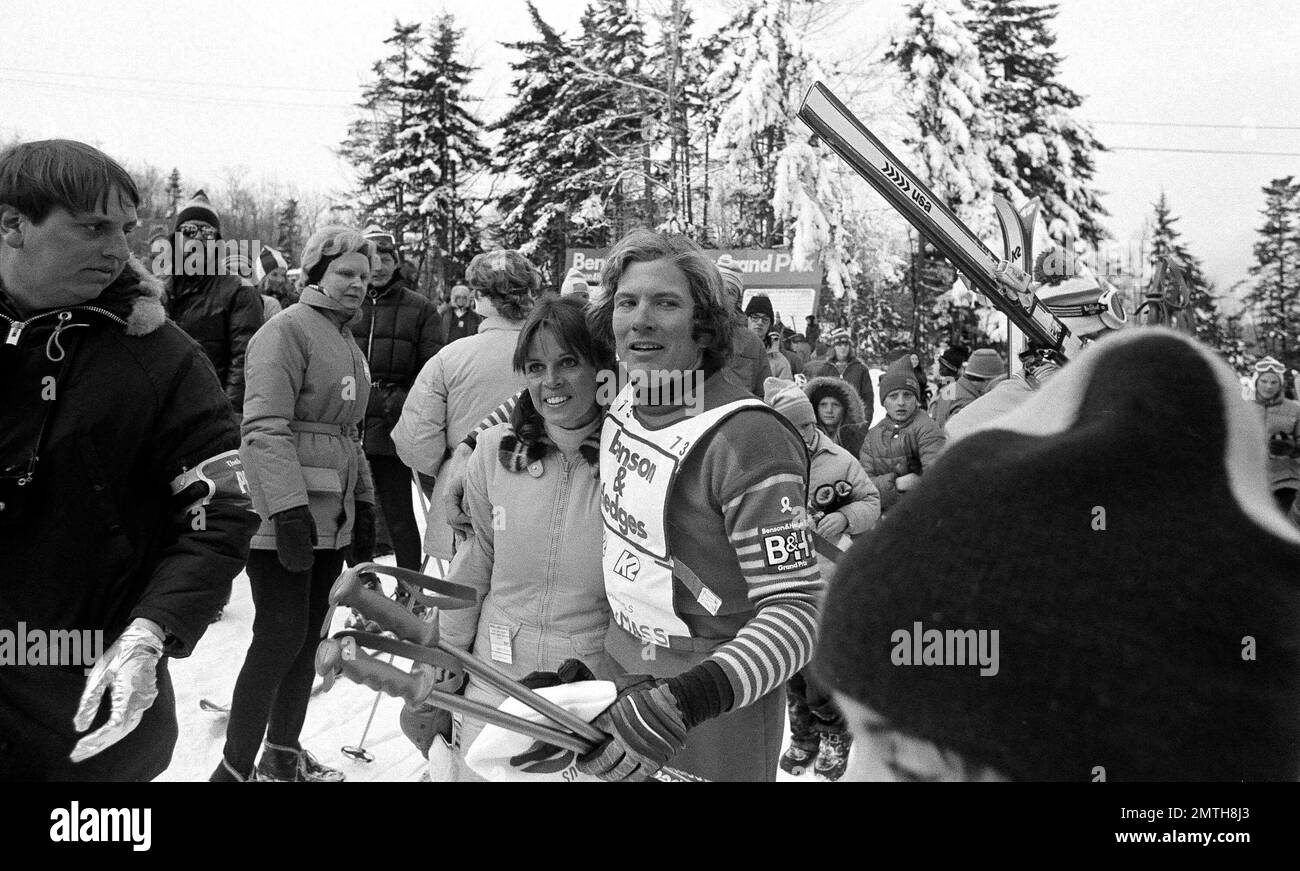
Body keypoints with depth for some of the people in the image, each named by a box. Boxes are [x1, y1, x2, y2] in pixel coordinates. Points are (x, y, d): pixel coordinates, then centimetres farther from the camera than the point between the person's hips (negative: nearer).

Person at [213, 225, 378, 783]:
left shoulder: (347, 342, 18)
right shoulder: (287, 330, -10)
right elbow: (264, 428, -18)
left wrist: (363, 507, 20)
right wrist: (289, 509, -24)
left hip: (332, 520, 8)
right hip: (286, 520, -8)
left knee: (307, 637, 13)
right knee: (281, 637, -8)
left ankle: (282, 756, 25)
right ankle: (235, 767, 3)